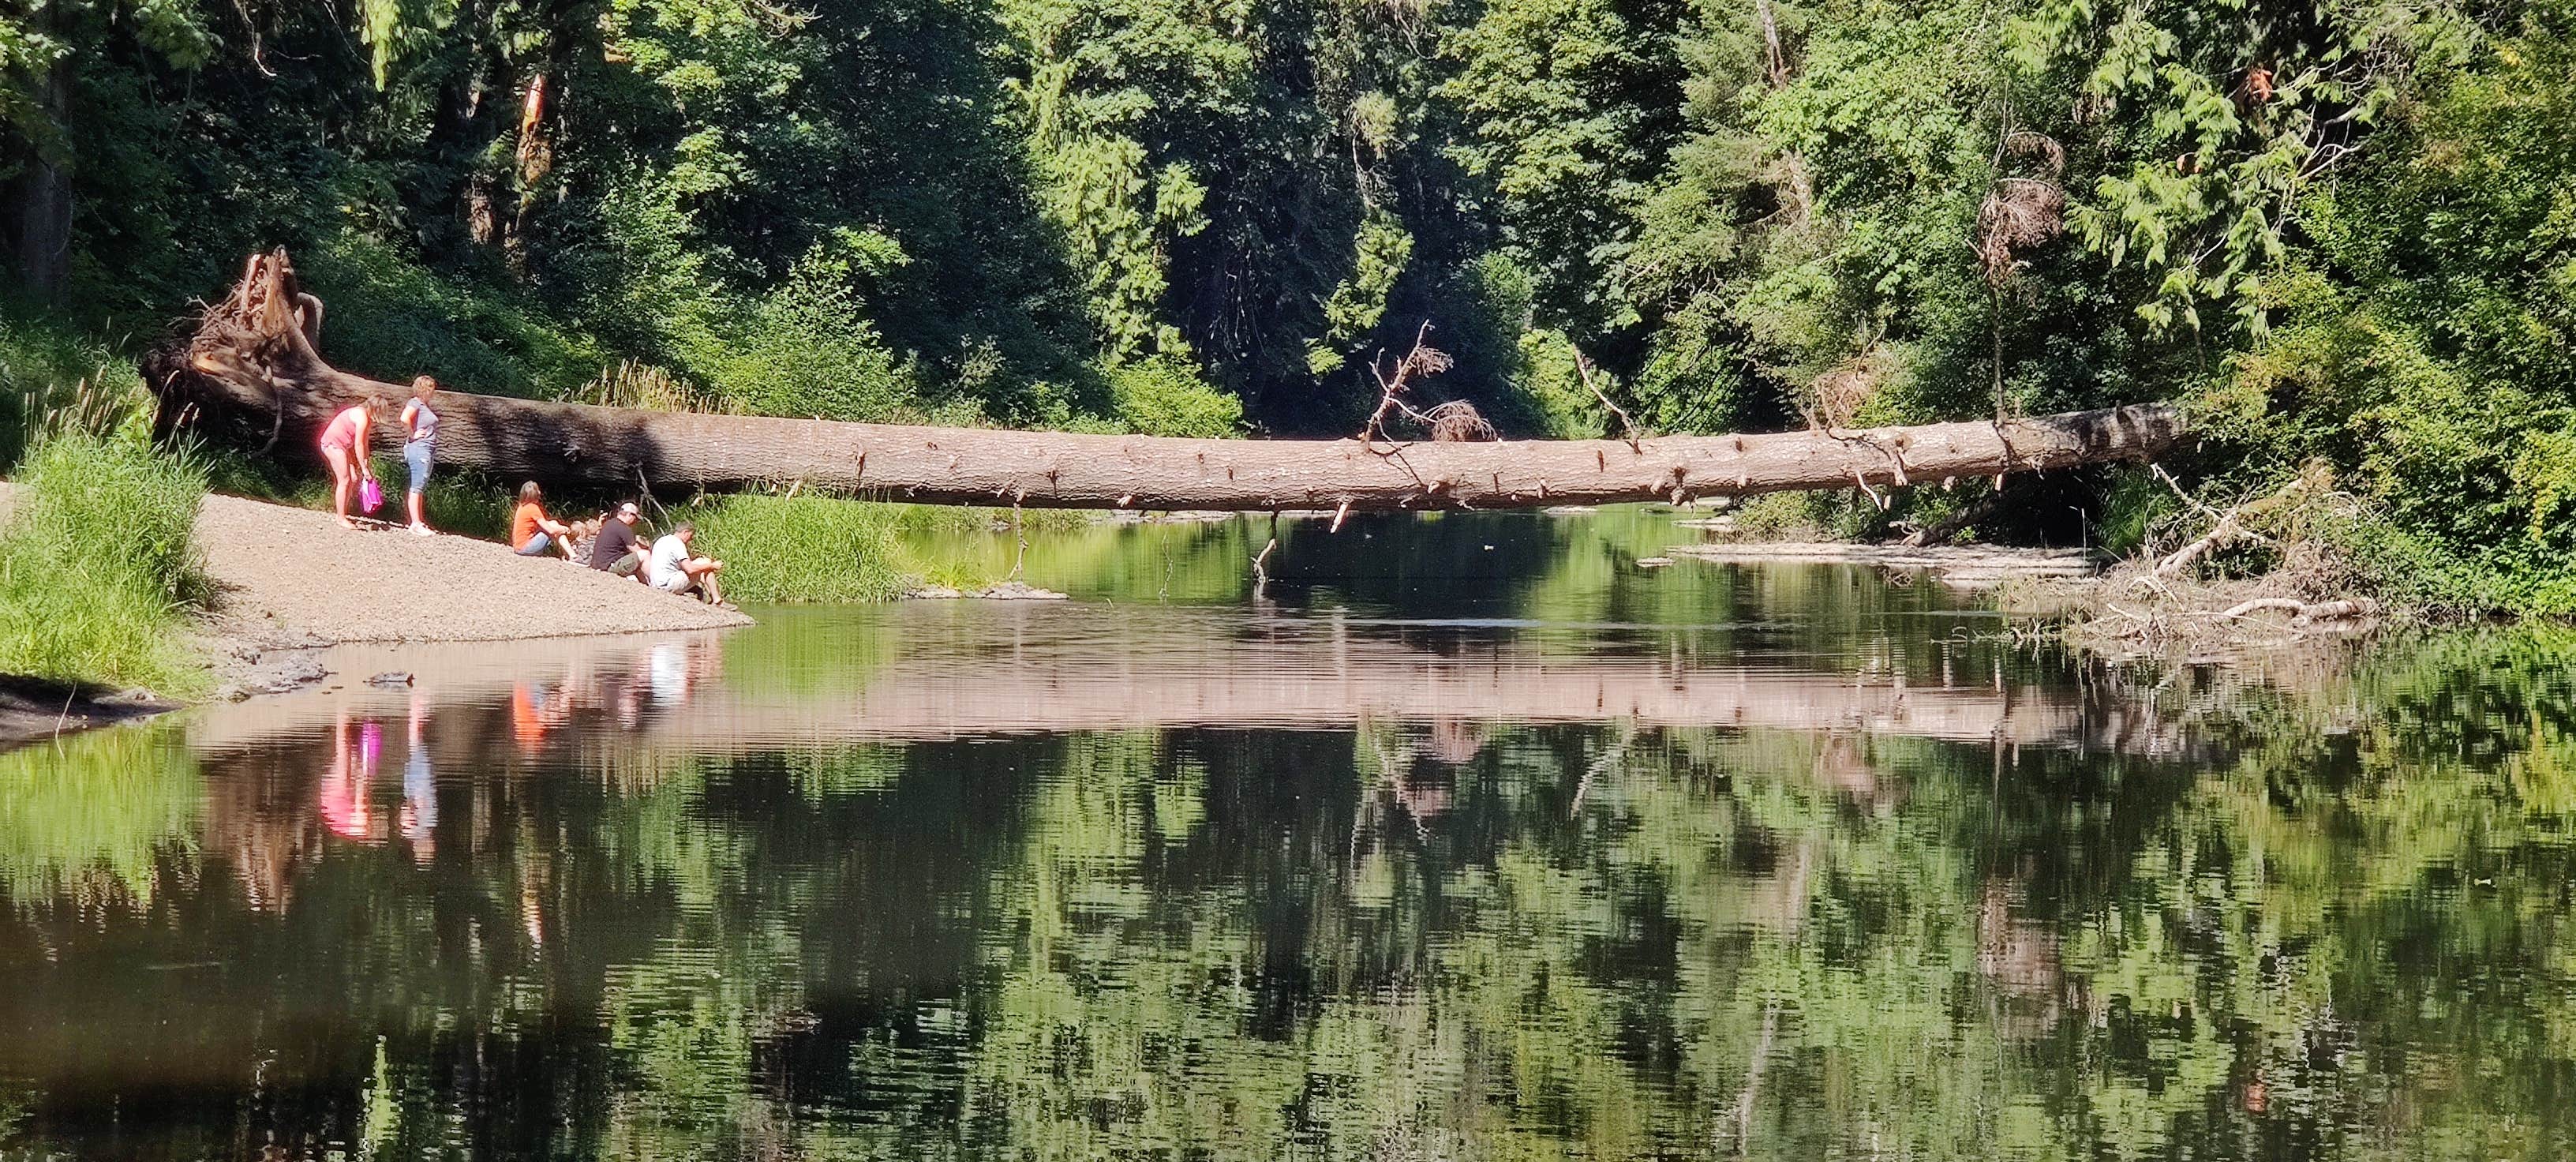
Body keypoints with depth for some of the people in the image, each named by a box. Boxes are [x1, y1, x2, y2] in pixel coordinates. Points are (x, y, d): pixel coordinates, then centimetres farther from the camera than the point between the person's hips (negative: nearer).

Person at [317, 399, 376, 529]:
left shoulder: (366, 416, 10)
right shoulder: (362, 417, -20)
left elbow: (364, 443, 12)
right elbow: (358, 445, -20)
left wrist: (366, 464, 6)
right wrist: (364, 468, -15)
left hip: (343, 445, 10)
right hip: (333, 444, -10)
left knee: (353, 479, 7)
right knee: (344, 481, -9)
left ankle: (343, 515, 13)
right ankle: (341, 519, -5)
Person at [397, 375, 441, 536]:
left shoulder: (424, 405, 18)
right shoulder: (415, 403, -11)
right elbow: (405, 418, -28)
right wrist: (412, 435, -17)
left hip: (428, 450, 10)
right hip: (418, 448, -10)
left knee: (421, 487, 13)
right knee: (417, 487, -9)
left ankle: (420, 522, 18)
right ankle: (415, 524, -9)